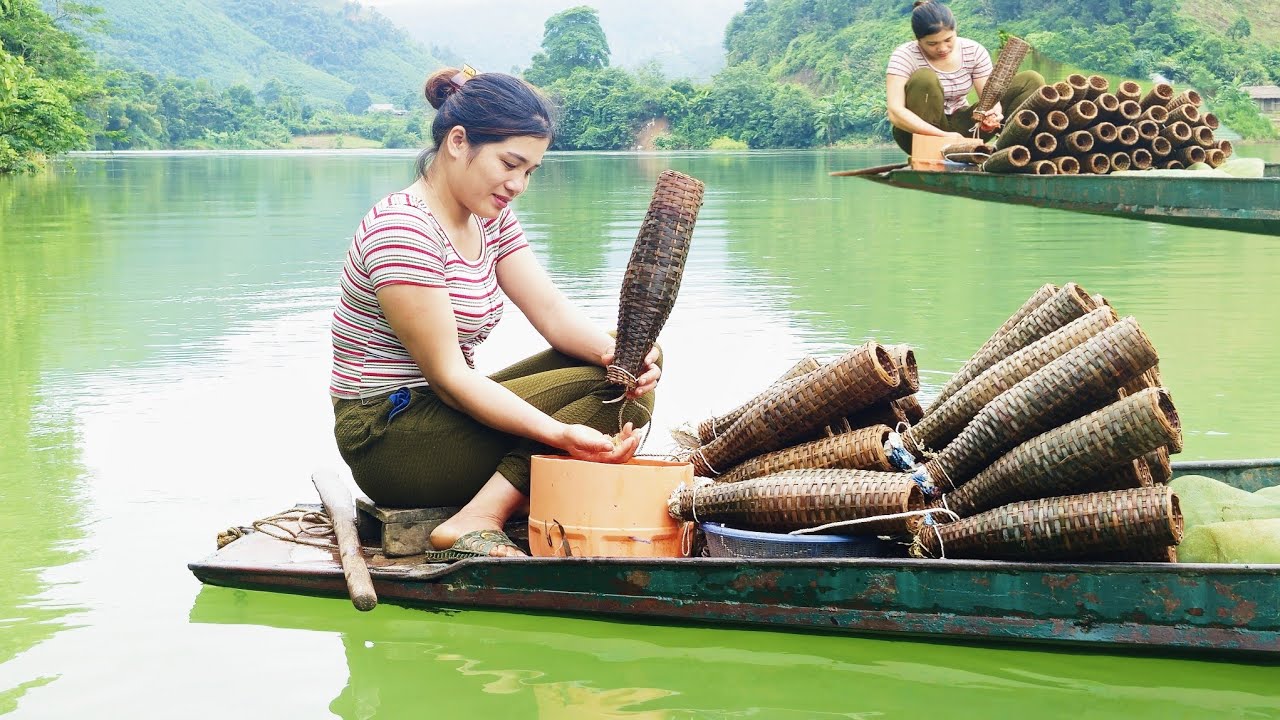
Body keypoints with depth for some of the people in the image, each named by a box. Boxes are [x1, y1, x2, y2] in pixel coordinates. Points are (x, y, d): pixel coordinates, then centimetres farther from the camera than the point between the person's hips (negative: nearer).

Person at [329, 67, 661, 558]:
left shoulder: (490, 218, 9)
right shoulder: (402, 230, -20)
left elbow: (552, 312, 1)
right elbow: (447, 375, -23)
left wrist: (616, 353, -21)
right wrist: (560, 434, -33)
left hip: (444, 410, 10)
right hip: (390, 439, -10)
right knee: (611, 393, -17)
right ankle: (478, 523, -25)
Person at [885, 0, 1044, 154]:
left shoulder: (974, 52, -6)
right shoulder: (905, 56, -19)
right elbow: (895, 112, -30)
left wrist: (993, 113, -34)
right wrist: (943, 136, -41)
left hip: (960, 125, 4)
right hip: (921, 131, -4)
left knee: (1031, 81, -8)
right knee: (924, 79, -33)